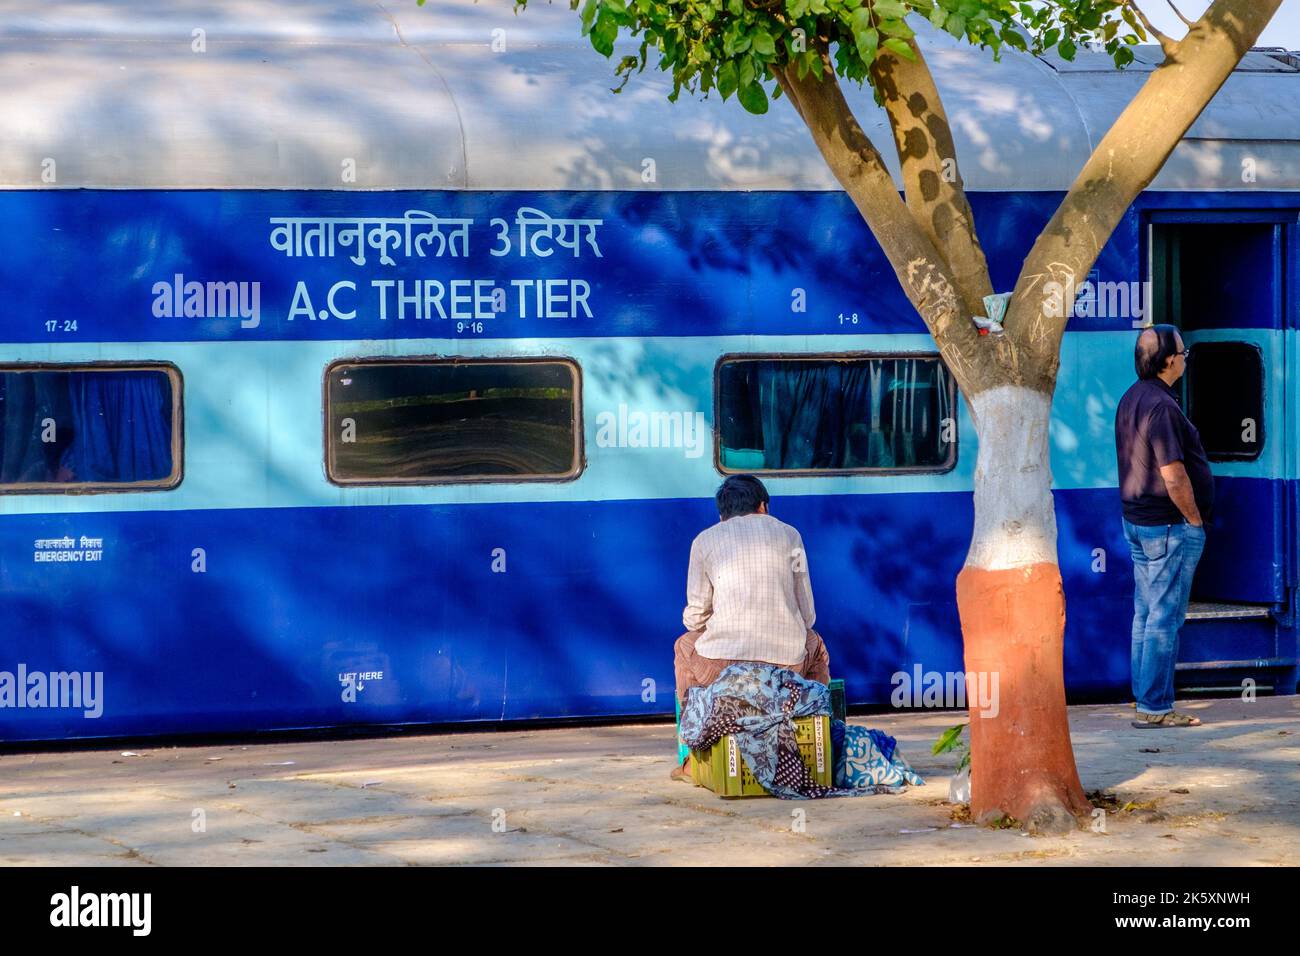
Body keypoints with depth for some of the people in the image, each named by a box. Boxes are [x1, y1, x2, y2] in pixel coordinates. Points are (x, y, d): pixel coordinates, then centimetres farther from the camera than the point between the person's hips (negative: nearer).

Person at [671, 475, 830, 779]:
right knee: (815, 646, 37)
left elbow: (694, 617, 10)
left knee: (685, 646, 34)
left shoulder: (705, 540, 11)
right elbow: (807, 614, 12)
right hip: (788, 662, 1)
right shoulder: (788, 534, 14)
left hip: (721, 666, -1)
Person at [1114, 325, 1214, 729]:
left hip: (1137, 521, 10)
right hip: (1170, 526, -10)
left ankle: (1145, 700, 18)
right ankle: (1155, 708, -5)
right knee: (1165, 617, -6)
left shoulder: (1131, 399, 11)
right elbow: (1173, 474, -24)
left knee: (1146, 613, 14)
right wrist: (1194, 519, -11)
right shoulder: (1161, 405, -20)